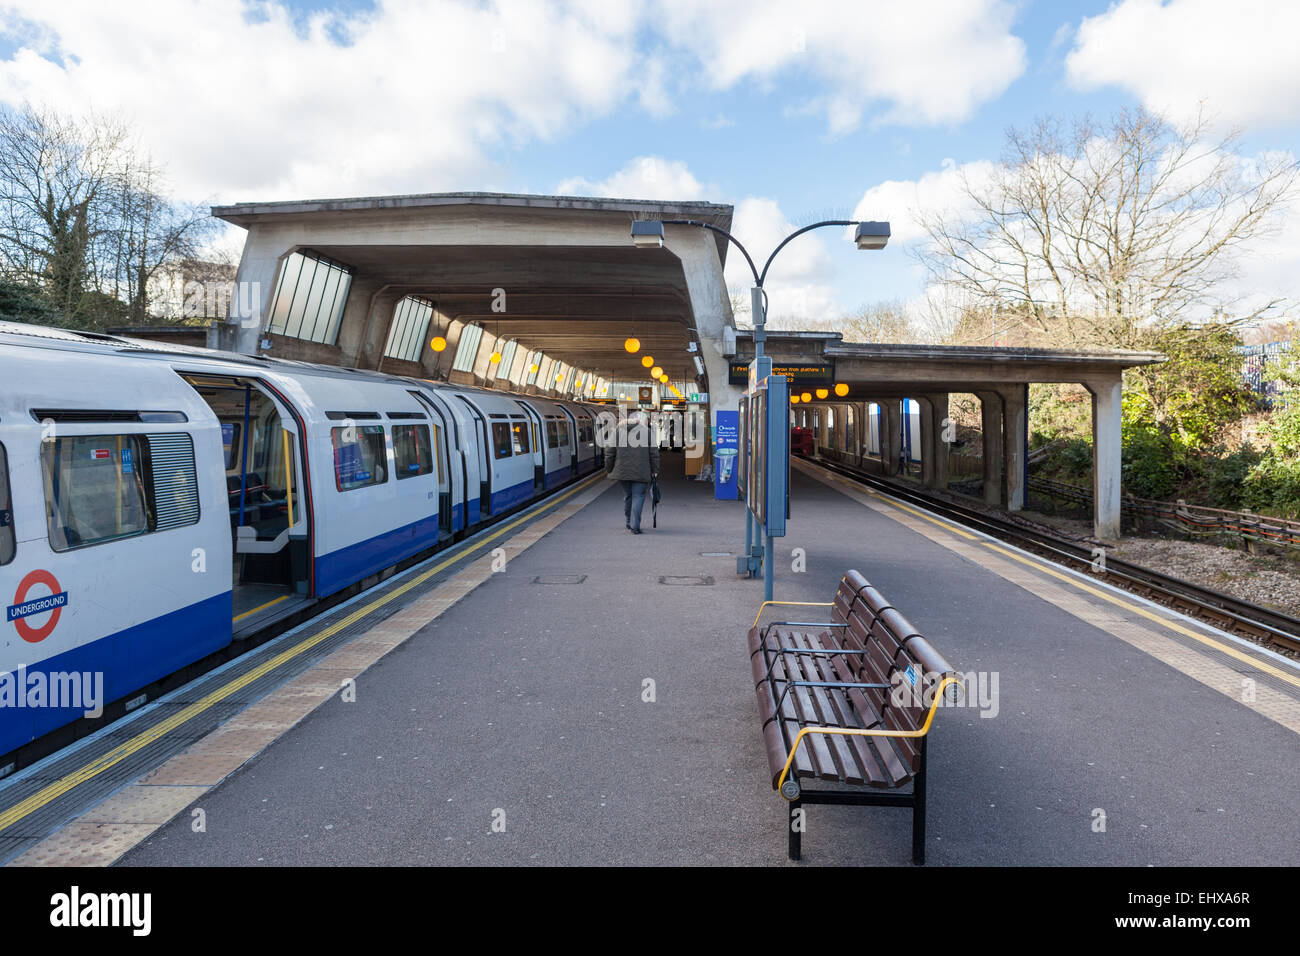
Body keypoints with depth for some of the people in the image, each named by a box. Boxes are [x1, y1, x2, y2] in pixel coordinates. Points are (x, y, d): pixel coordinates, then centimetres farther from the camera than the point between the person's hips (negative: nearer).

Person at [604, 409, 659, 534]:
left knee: (627, 496, 17)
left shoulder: (618, 431, 8)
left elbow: (609, 453, 7)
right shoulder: (646, 431, 1)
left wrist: (608, 469, 15)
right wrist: (655, 470, 5)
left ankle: (629, 523, 27)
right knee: (638, 497, 0)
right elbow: (654, 453, -1)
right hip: (641, 472, -3)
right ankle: (635, 526, -7)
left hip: (622, 471, 3)